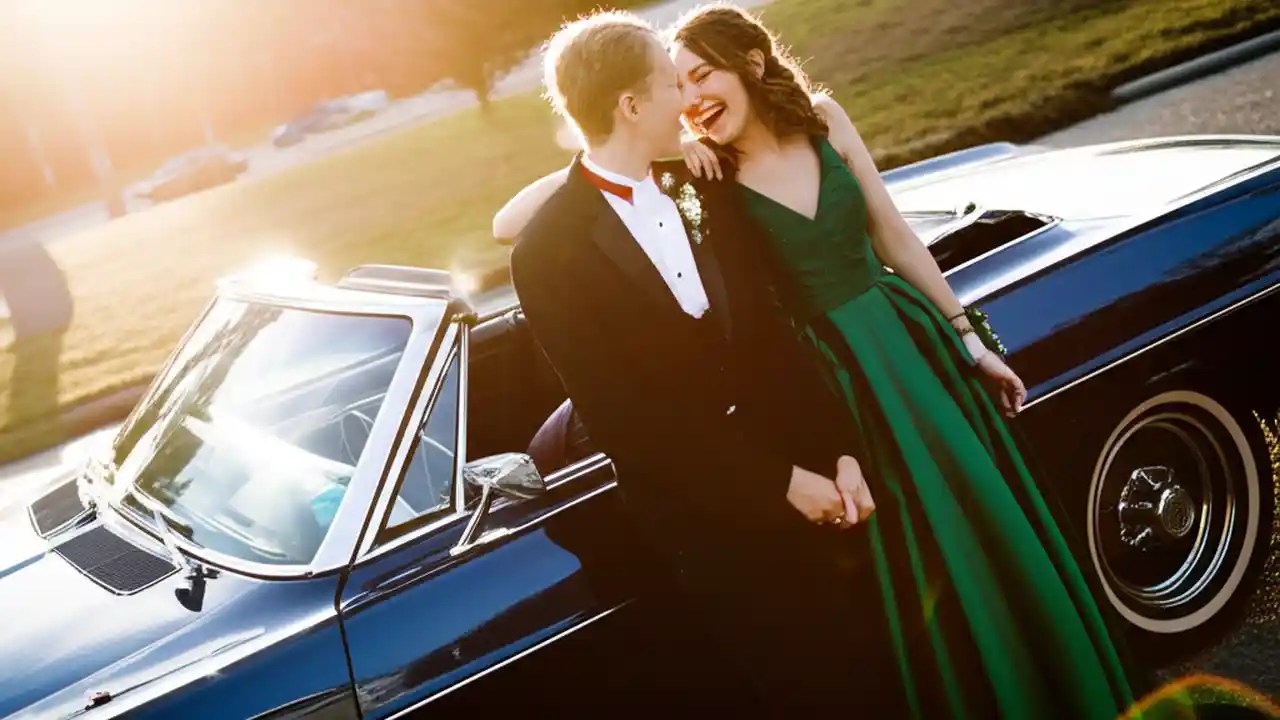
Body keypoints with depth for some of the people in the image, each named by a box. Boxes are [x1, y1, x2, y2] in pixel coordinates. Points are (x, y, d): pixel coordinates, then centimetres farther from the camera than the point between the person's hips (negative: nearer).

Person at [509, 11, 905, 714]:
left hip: (803, 471, 5)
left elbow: (771, 335, 4)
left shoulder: (694, 194, 1)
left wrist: (838, 452, -5)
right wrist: (782, 481, -15)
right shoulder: (548, 255, -16)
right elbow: (626, 418, -17)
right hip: (714, 521, -5)